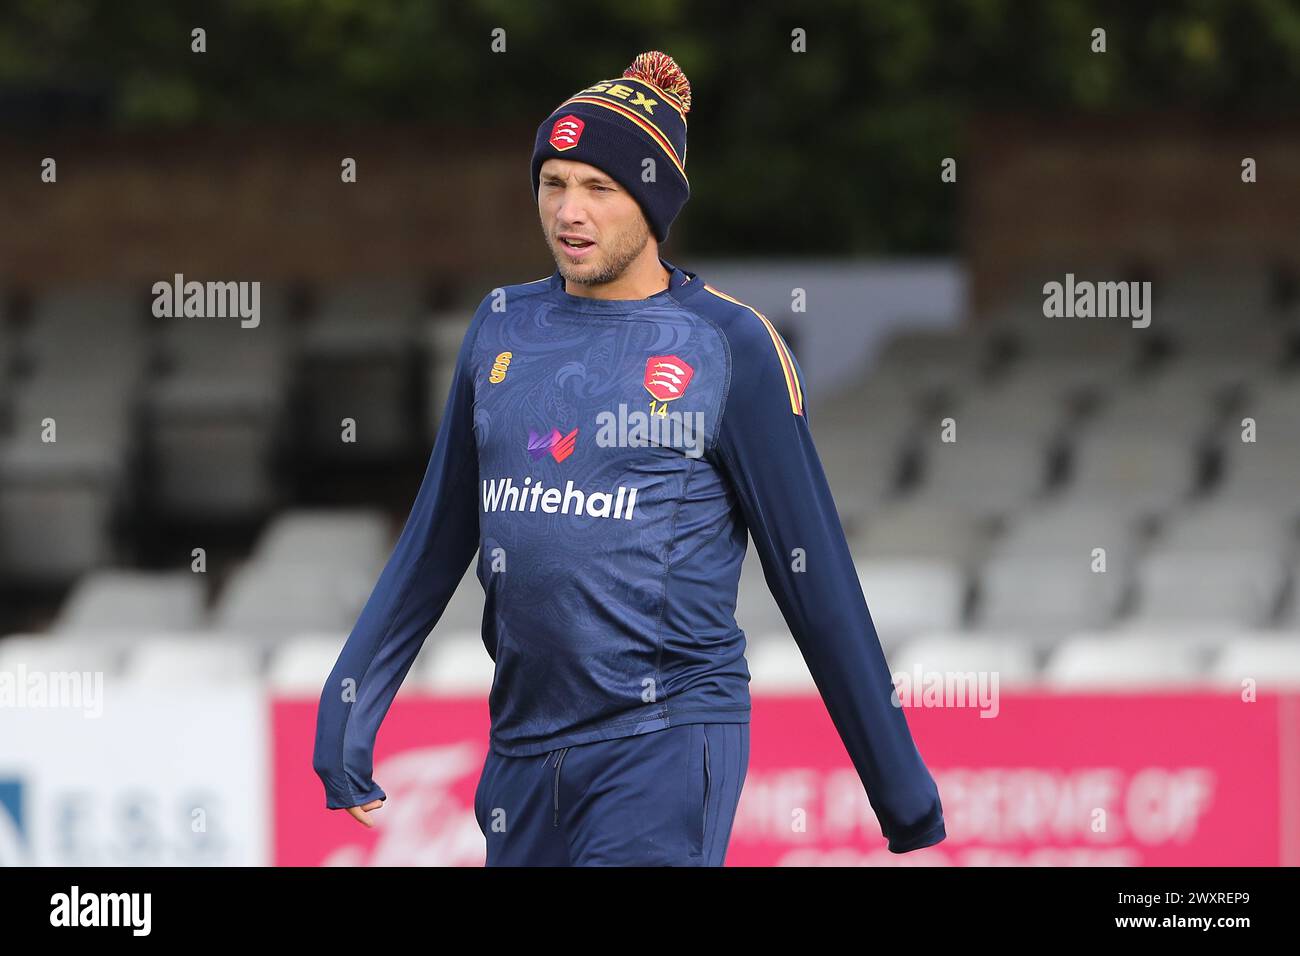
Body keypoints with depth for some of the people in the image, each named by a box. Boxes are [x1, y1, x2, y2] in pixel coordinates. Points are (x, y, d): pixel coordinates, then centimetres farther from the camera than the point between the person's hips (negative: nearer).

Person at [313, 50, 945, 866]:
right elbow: (436, 542, 18)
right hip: (522, 752, 6)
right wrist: (348, 707, 11)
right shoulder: (504, 326, 11)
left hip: (665, 744, -6)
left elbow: (815, 579, -2)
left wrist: (904, 795, 0)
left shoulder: (729, 344, -4)